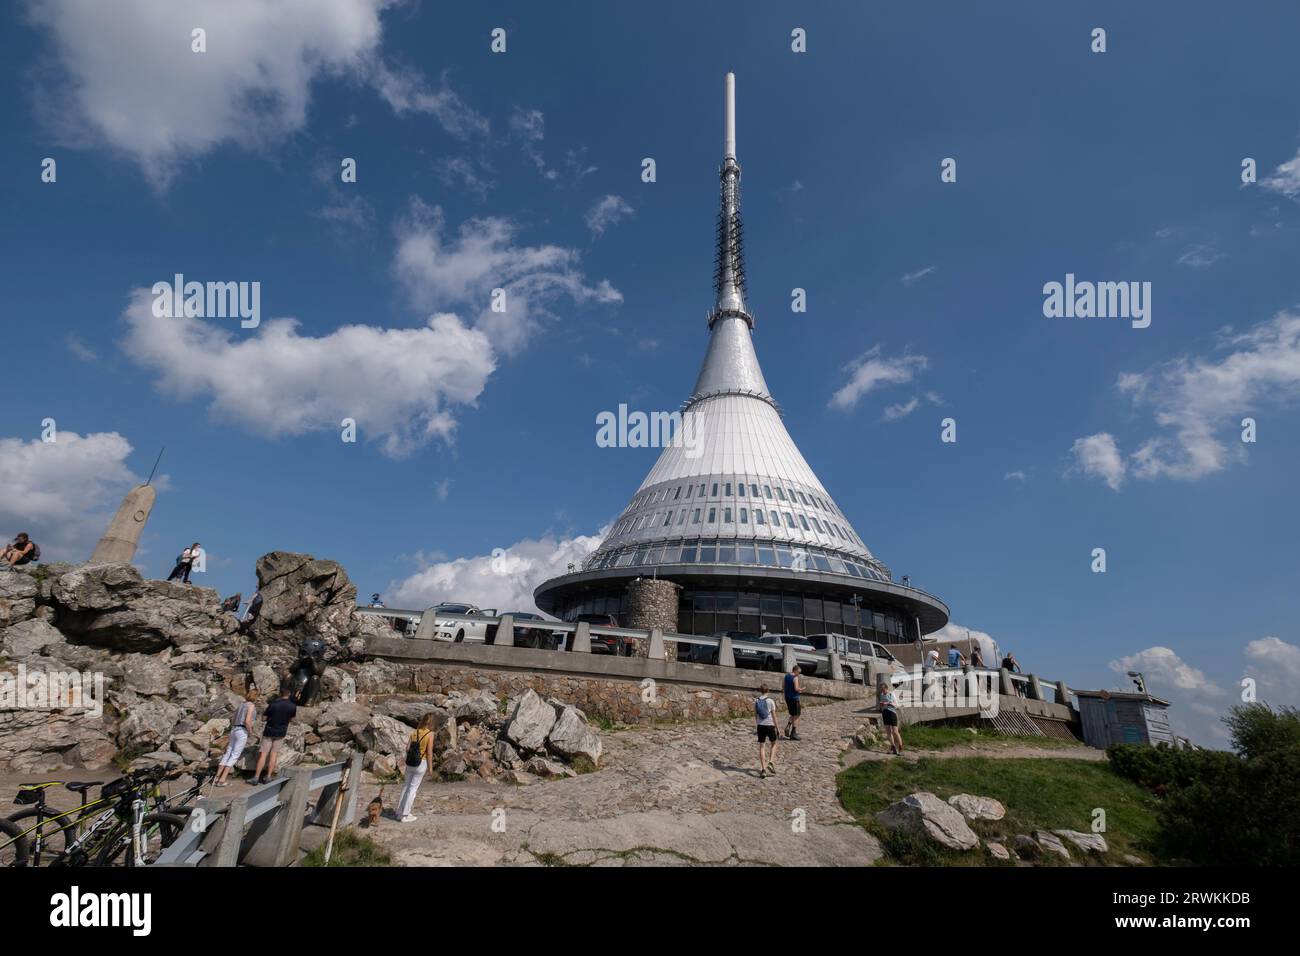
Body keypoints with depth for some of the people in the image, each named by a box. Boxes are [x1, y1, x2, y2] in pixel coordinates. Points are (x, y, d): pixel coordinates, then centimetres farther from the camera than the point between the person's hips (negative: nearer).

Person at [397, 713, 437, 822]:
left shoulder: (415, 732, 1)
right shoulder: (430, 734, -14)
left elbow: (407, 748, 1)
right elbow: (429, 753, -14)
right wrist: (430, 767, -4)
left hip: (410, 762, 5)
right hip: (421, 763, -5)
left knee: (406, 786, 17)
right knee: (413, 788, 4)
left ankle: (400, 812, 25)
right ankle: (405, 815, 10)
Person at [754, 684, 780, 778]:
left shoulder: (756, 701, 0)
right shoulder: (770, 701, -9)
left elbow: (755, 715, 9)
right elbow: (774, 715, -6)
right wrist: (776, 727, 3)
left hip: (760, 725, 2)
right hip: (770, 725, -2)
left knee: (762, 746, 6)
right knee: (774, 744, 18)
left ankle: (763, 769, 1)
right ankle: (771, 762, 0)